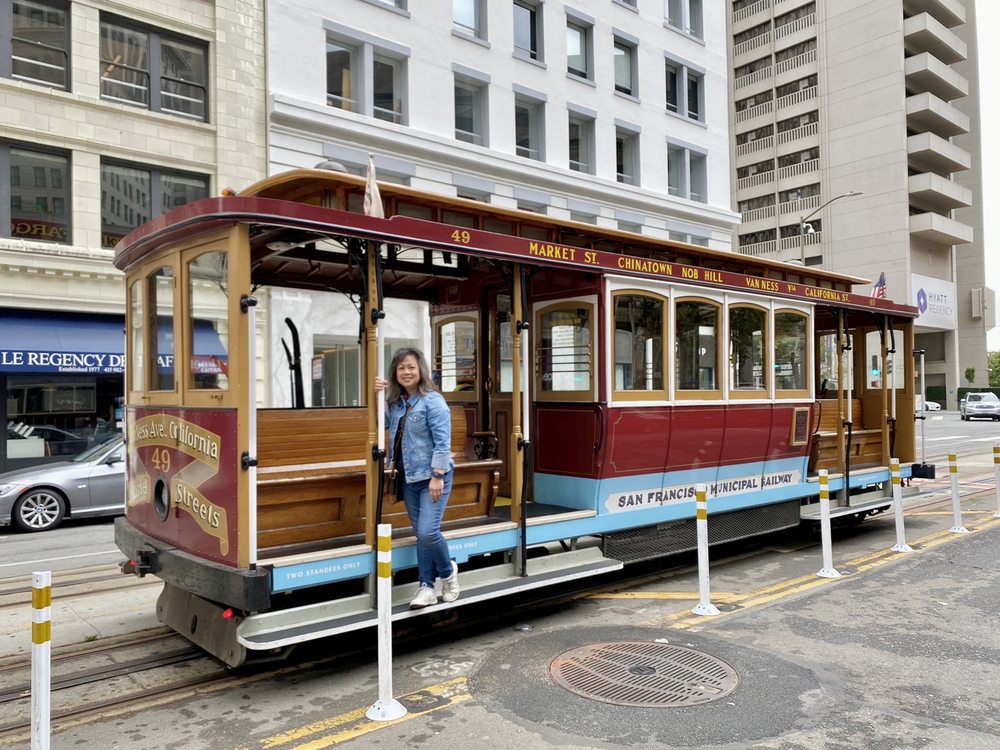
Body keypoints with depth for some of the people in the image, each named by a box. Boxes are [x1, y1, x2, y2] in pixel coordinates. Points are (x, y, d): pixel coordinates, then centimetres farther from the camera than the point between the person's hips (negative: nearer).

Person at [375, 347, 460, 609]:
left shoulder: (432, 400, -13)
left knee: (428, 532, -13)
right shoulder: (396, 401, 9)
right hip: (408, 478, 7)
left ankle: (448, 571, 14)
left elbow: (442, 442, -17)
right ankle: (426, 587, 16)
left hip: (433, 477, -7)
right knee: (420, 535, 10)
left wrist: (437, 476, -22)